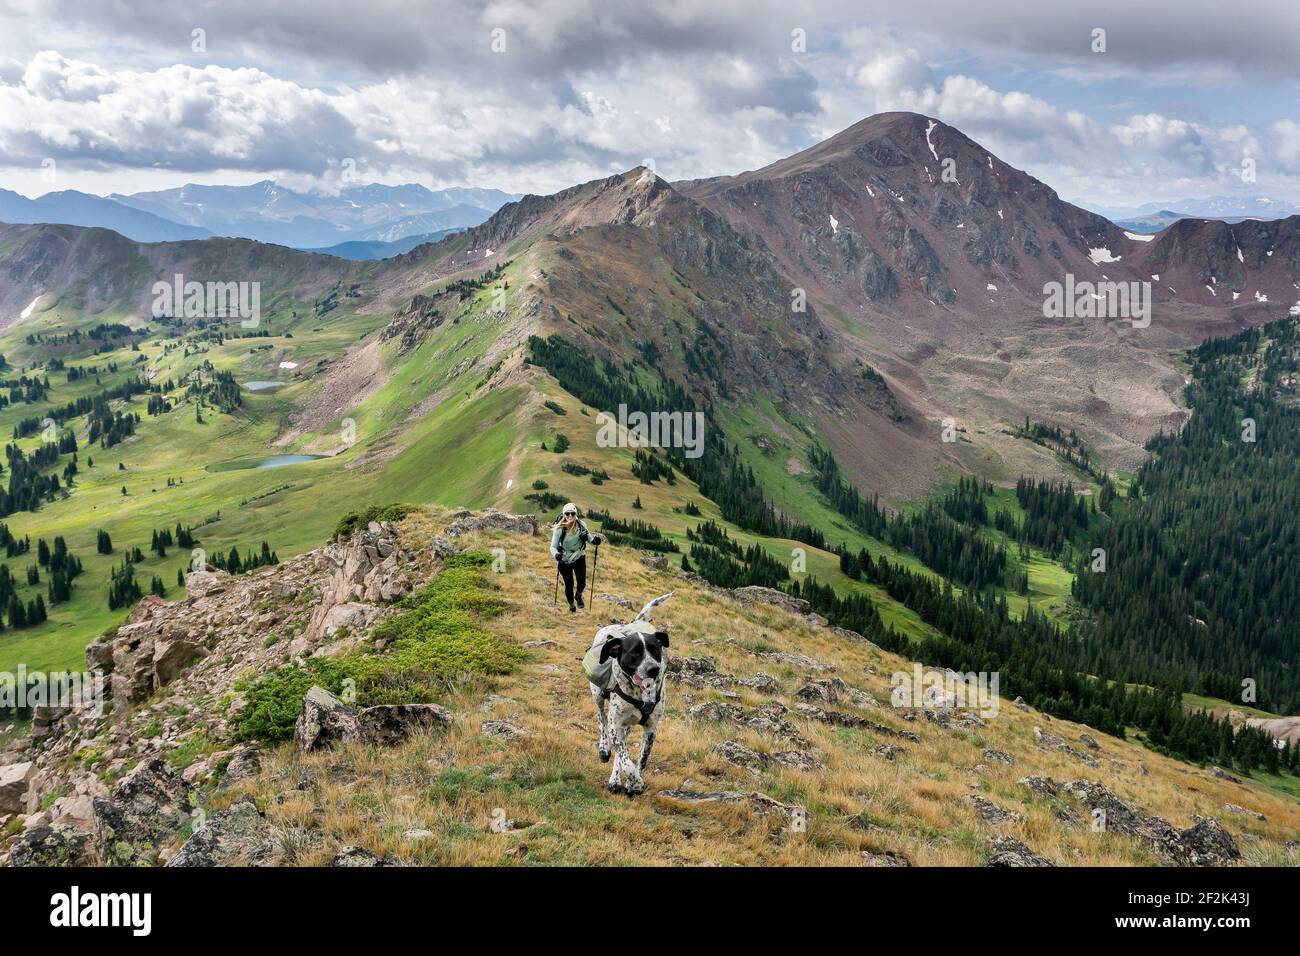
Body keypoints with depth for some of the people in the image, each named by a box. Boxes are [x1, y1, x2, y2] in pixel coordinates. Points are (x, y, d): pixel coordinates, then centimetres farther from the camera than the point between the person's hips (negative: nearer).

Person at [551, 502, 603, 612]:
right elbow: (553, 546, -18)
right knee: (569, 585, 6)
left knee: (581, 582, -10)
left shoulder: (581, 525, -15)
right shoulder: (560, 529, -21)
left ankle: (578, 596, 28)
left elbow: (588, 536, 1)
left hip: (579, 558, 2)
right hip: (564, 560, -1)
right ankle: (571, 604, 37)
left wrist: (594, 540, -22)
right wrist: (556, 554, -40)